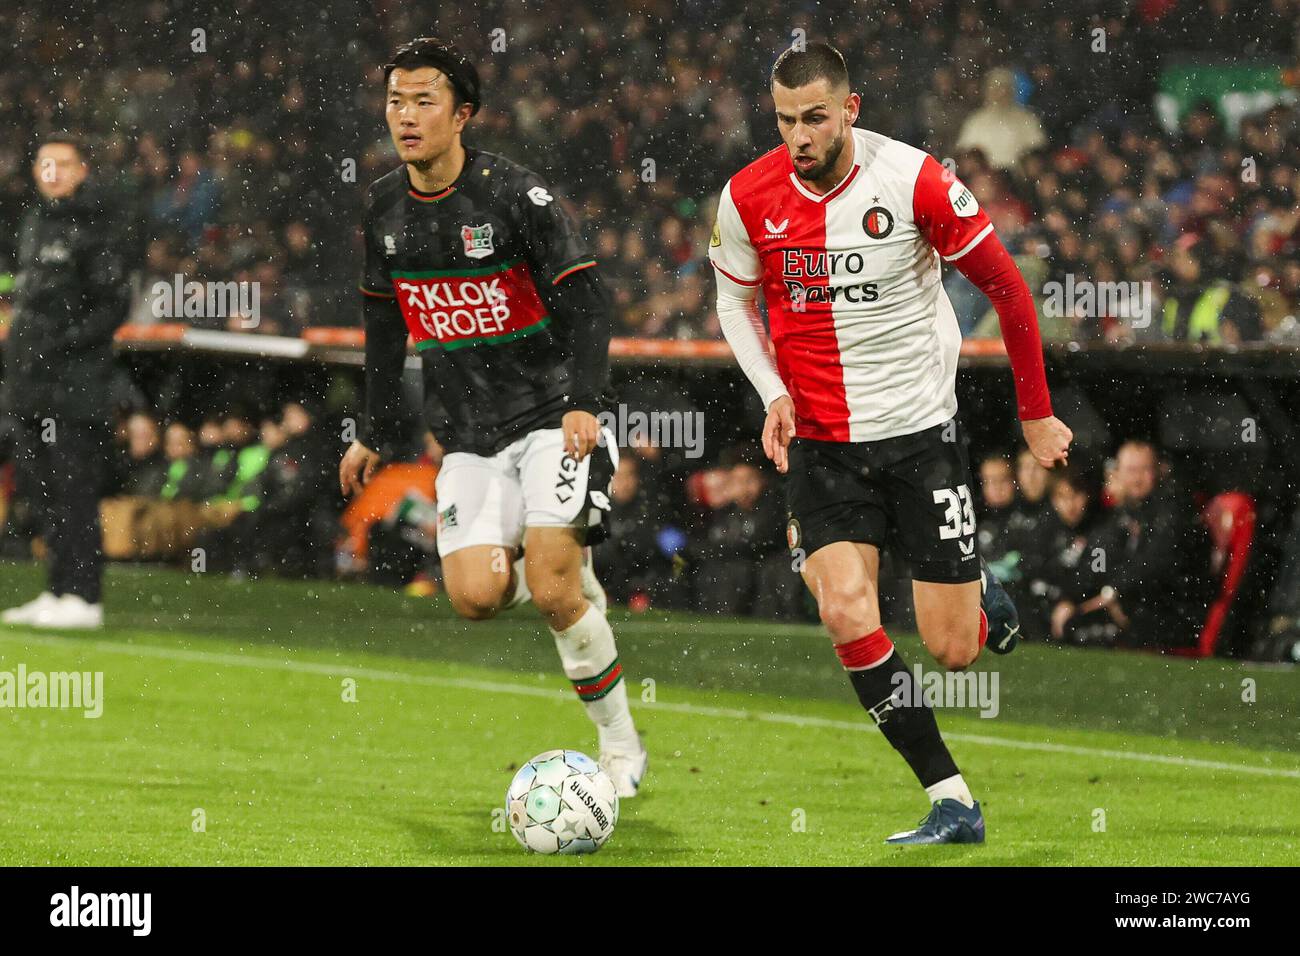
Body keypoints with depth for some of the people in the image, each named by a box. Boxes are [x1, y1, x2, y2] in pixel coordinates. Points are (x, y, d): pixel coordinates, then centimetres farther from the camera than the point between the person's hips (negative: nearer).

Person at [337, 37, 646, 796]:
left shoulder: (515, 193, -12)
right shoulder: (386, 208, 5)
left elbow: (587, 299, -13)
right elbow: (385, 325, 19)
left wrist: (585, 404, -25)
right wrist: (376, 435, 20)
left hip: (552, 416, -5)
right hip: (470, 436, 5)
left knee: (551, 589, -18)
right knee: (475, 596, -12)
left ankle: (621, 747, 0)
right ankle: (577, 588, 22)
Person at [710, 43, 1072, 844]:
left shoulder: (914, 181, -14)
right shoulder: (747, 198, -6)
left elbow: (1007, 289, -3)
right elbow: (735, 300, 13)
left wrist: (1037, 414, 2)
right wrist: (774, 393, -4)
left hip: (922, 430, -2)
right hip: (821, 441, 2)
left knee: (952, 650, -3)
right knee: (845, 612, -20)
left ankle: (983, 598, 38)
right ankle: (951, 800, -10)